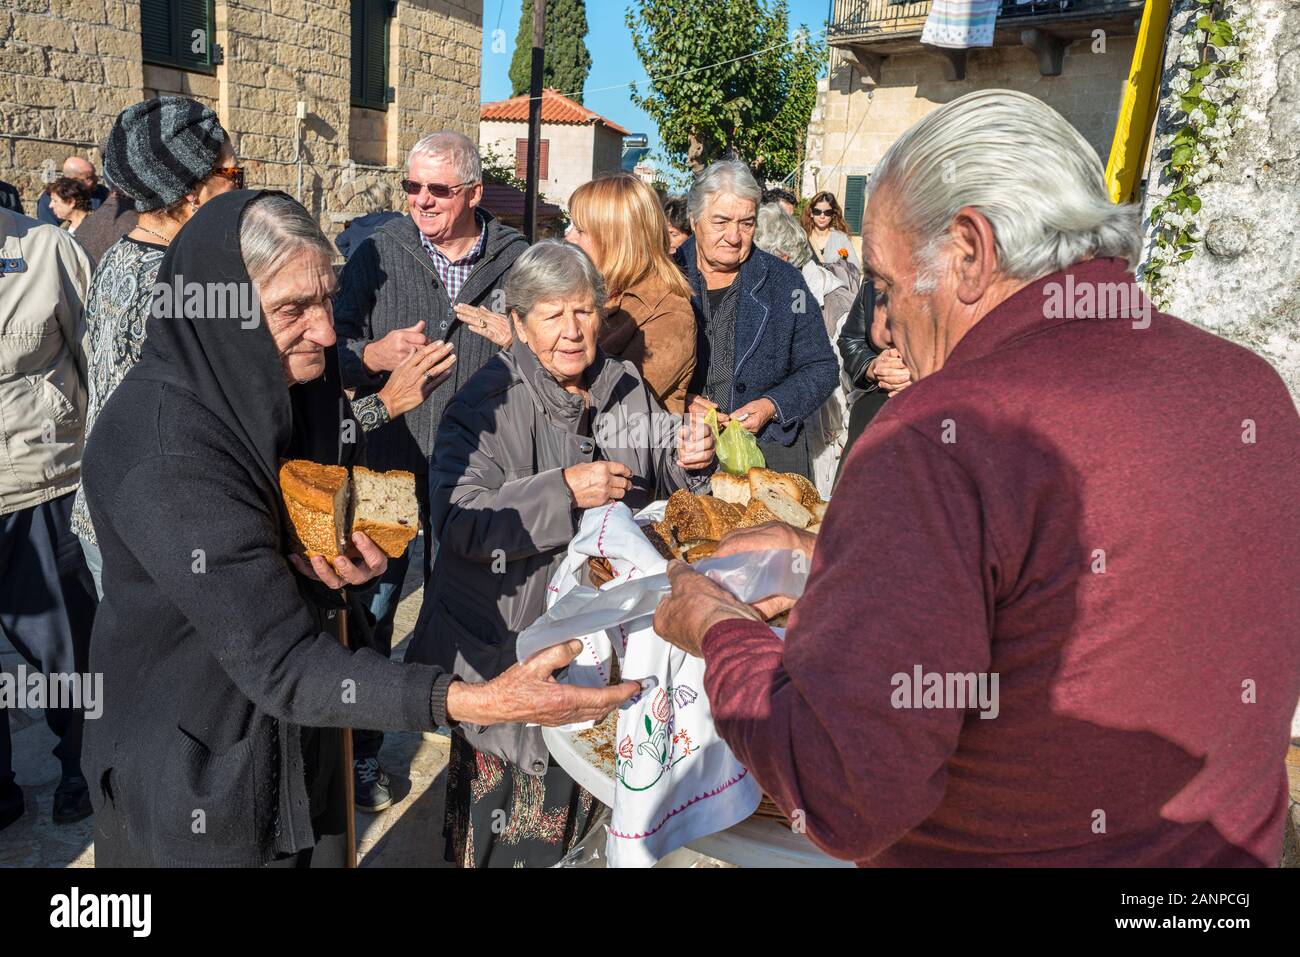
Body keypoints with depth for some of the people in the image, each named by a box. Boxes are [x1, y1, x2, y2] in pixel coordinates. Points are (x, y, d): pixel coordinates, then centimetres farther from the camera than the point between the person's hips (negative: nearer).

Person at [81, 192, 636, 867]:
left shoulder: (293, 382, -7)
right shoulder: (161, 451, -30)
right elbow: (280, 663, -33)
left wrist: (352, 562, -18)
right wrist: (482, 702, -42)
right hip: (196, 779, -6)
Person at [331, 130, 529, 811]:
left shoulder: (517, 258, 2)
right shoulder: (376, 255, 0)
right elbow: (336, 352, 2)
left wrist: (516, 340, -14)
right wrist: (372, 356, -21)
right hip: (388, 459, 0)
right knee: (371, 607, 8)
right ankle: (360, 751, 27)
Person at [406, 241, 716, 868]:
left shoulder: (626, 387, 4)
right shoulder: (488, 403, -13)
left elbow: (654, 482, 16)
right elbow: (458, 523, -24)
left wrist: (686, 461, -7)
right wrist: (564, 491, -32)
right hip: (510, 644, -5)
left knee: (579, 813, 20)